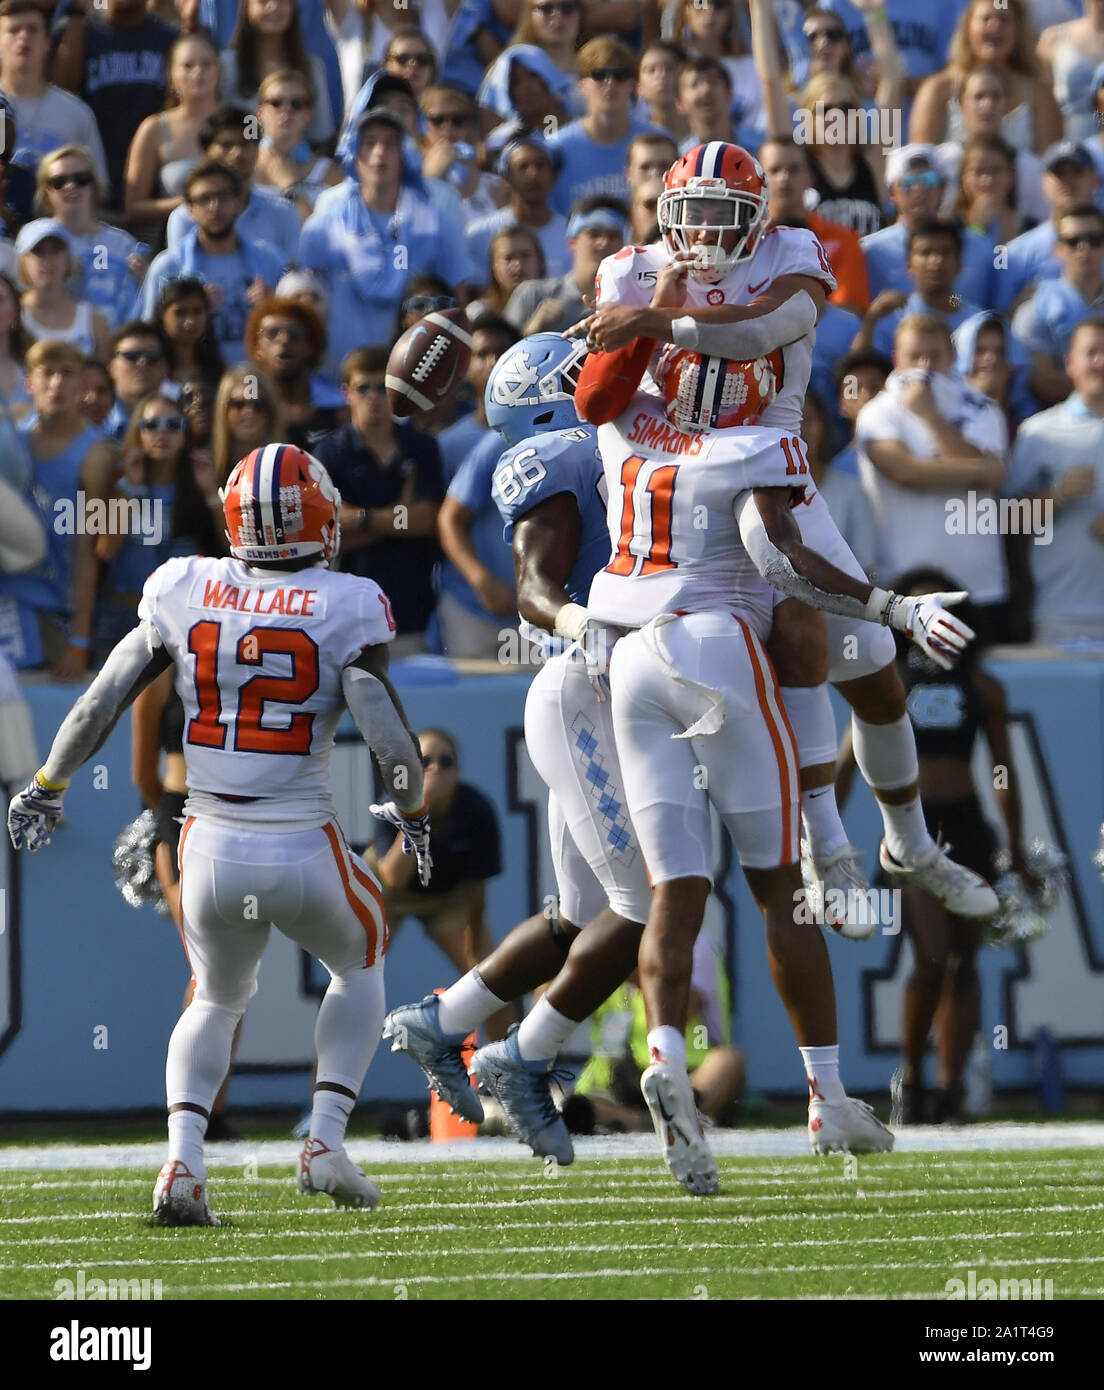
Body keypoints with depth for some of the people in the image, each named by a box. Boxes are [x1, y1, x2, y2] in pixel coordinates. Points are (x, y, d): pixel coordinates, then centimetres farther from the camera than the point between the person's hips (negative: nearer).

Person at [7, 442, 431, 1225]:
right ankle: (326, 1141, 12)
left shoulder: (185, 596, 1)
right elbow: (389, 738, -12)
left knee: (217, 1001, 26)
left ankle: (184, 1162, 2)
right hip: (305, 852, -2)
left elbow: (100, 705, 5)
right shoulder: (343, 611, -8)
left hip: (213, 851, 2)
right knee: (359, 968, 29)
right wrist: (413, 814, 8)